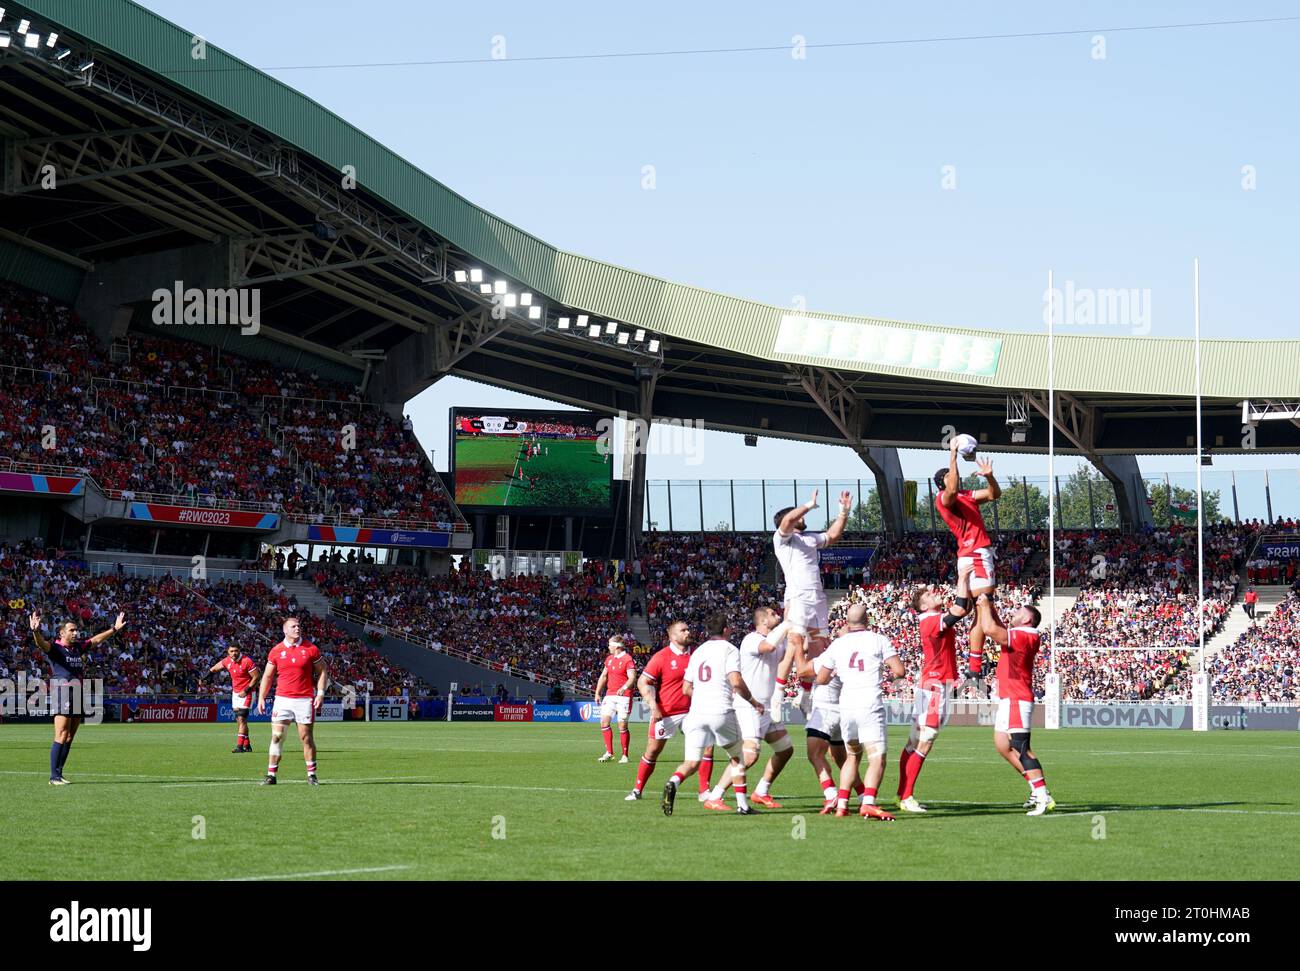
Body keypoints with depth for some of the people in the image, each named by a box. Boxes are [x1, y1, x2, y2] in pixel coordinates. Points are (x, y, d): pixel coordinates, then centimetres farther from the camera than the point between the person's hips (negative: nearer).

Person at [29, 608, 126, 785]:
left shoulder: (79, 647, 16)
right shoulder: (55, 648, -4)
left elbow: (97, 640, 29)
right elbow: (42, 644, -24)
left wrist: (115, 629, 32)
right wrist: (36, 631, -44)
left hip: (78, 696, 7)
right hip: (62, 694, -7)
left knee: (69, 738, 7)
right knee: (61, 737, -12)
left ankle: (59, 773, 12)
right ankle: (54, 777, -11)